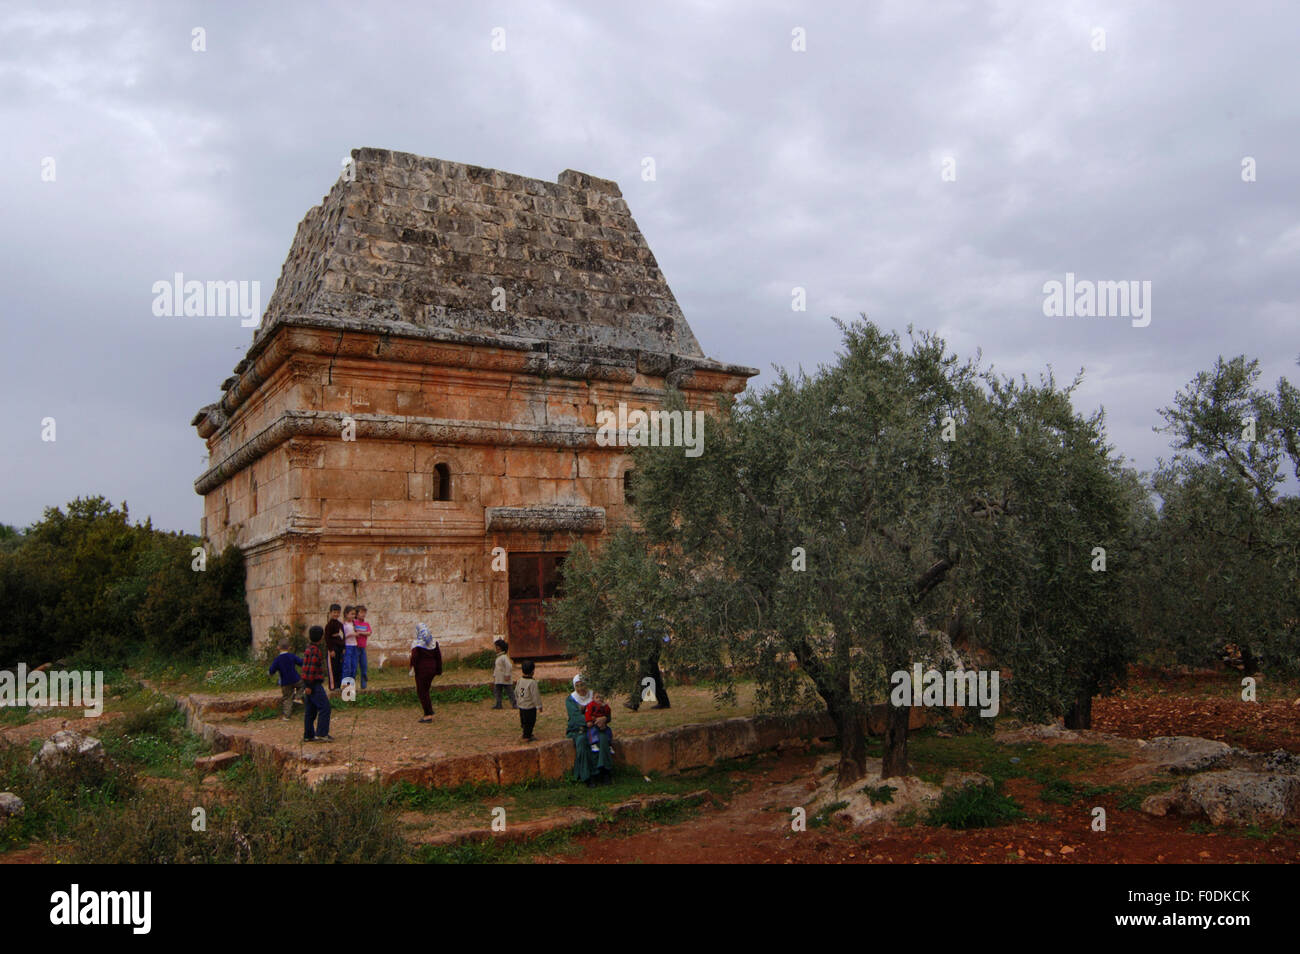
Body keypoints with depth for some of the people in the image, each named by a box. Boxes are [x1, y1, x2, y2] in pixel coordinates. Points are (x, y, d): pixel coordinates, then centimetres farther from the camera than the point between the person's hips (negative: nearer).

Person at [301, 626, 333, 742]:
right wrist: (309, 686, -22)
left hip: (310, 685, 10)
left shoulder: (310, 648, 16)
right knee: (324, 707, -9)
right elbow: (311, 668, -21)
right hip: (314, 685, -10)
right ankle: (321, 734, -11)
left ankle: (308, 735, 16)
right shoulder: (315, 650, -17)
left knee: (311, 710, 12)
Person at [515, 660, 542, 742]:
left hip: (521, 706, 8)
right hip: (530, 707, -8)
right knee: (530, 722, 3)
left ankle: (527, 734, 35)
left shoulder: (519, 681, 2)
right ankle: (527, 736, 6)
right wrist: (539, 706, -11)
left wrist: (518, 702, 27)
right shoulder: (532, 682, -21)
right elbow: (536, 695, -19)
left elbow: (516, 693, 13)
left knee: (524, 721, 20)